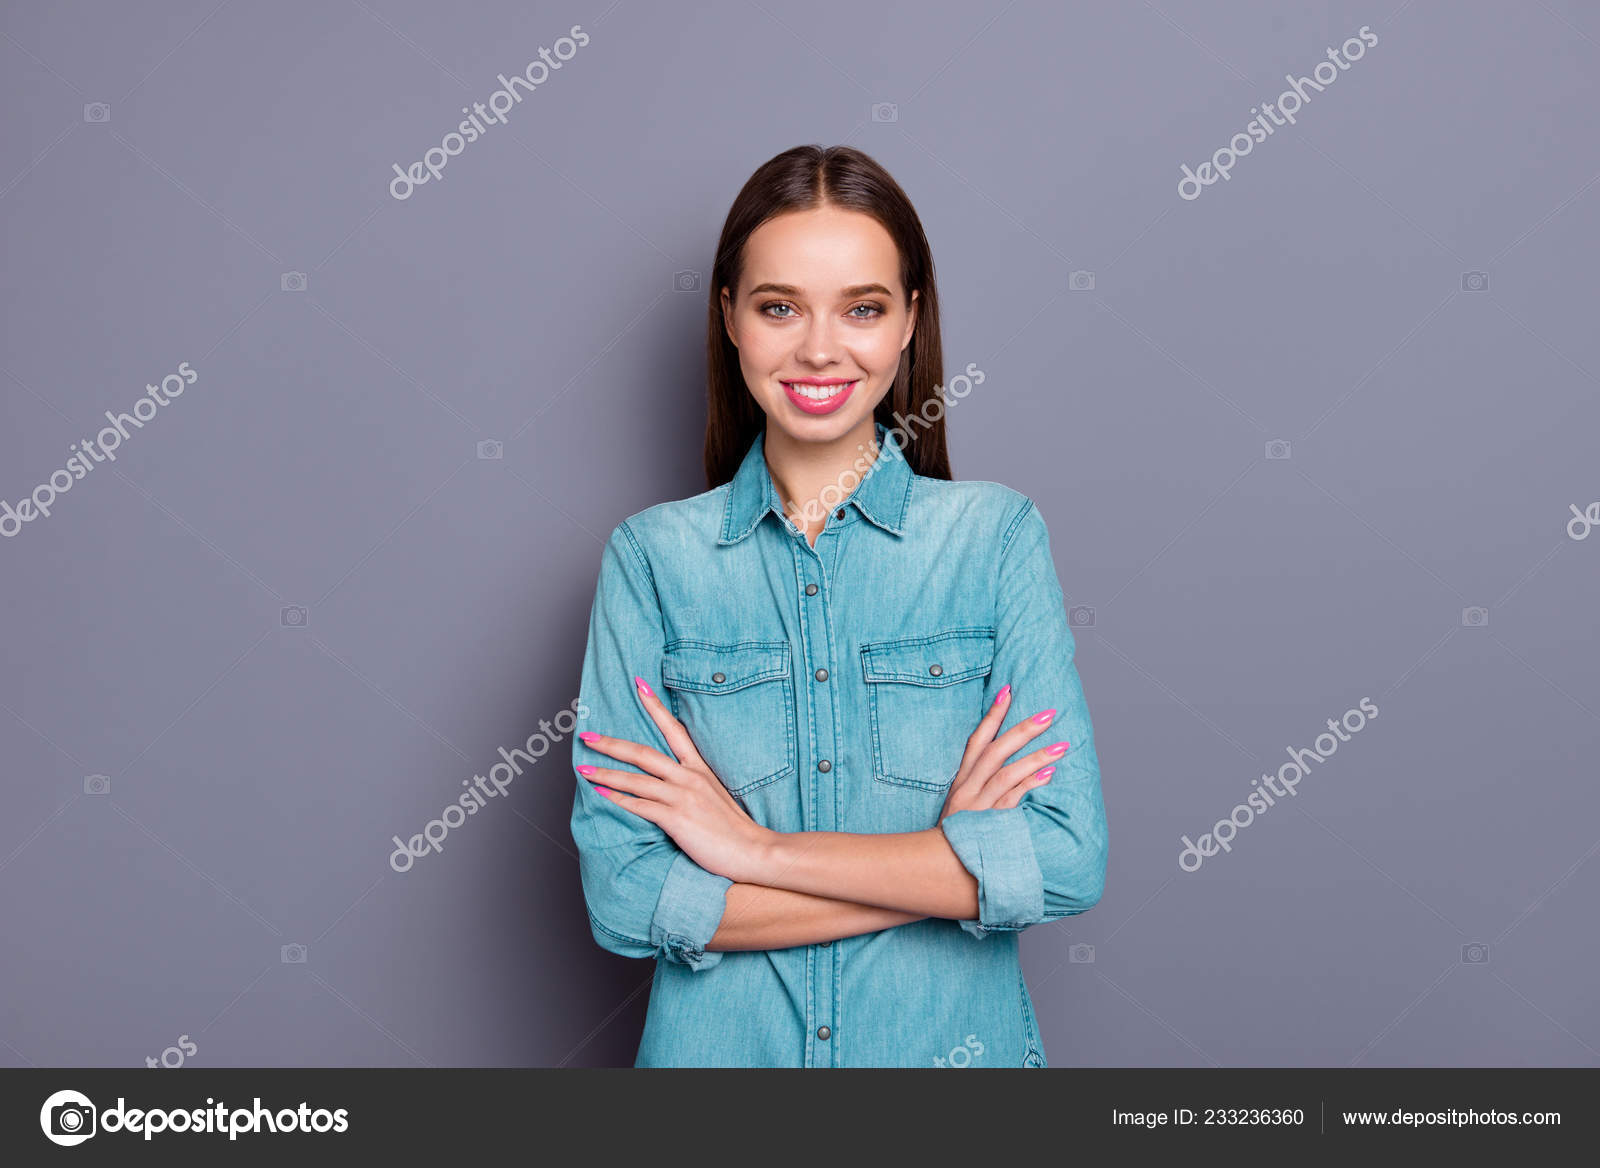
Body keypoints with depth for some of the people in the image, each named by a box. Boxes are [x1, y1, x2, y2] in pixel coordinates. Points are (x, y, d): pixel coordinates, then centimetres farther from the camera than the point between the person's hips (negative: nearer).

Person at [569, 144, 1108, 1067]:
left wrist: (756, 849, -17)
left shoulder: (999, 535, -7)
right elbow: (623, 896, -14)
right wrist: (955, 863, -18)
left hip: (954, 1037, 0)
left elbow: (1070, 858, -16)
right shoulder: (652, 557, -7)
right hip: (719, 1042, 0)